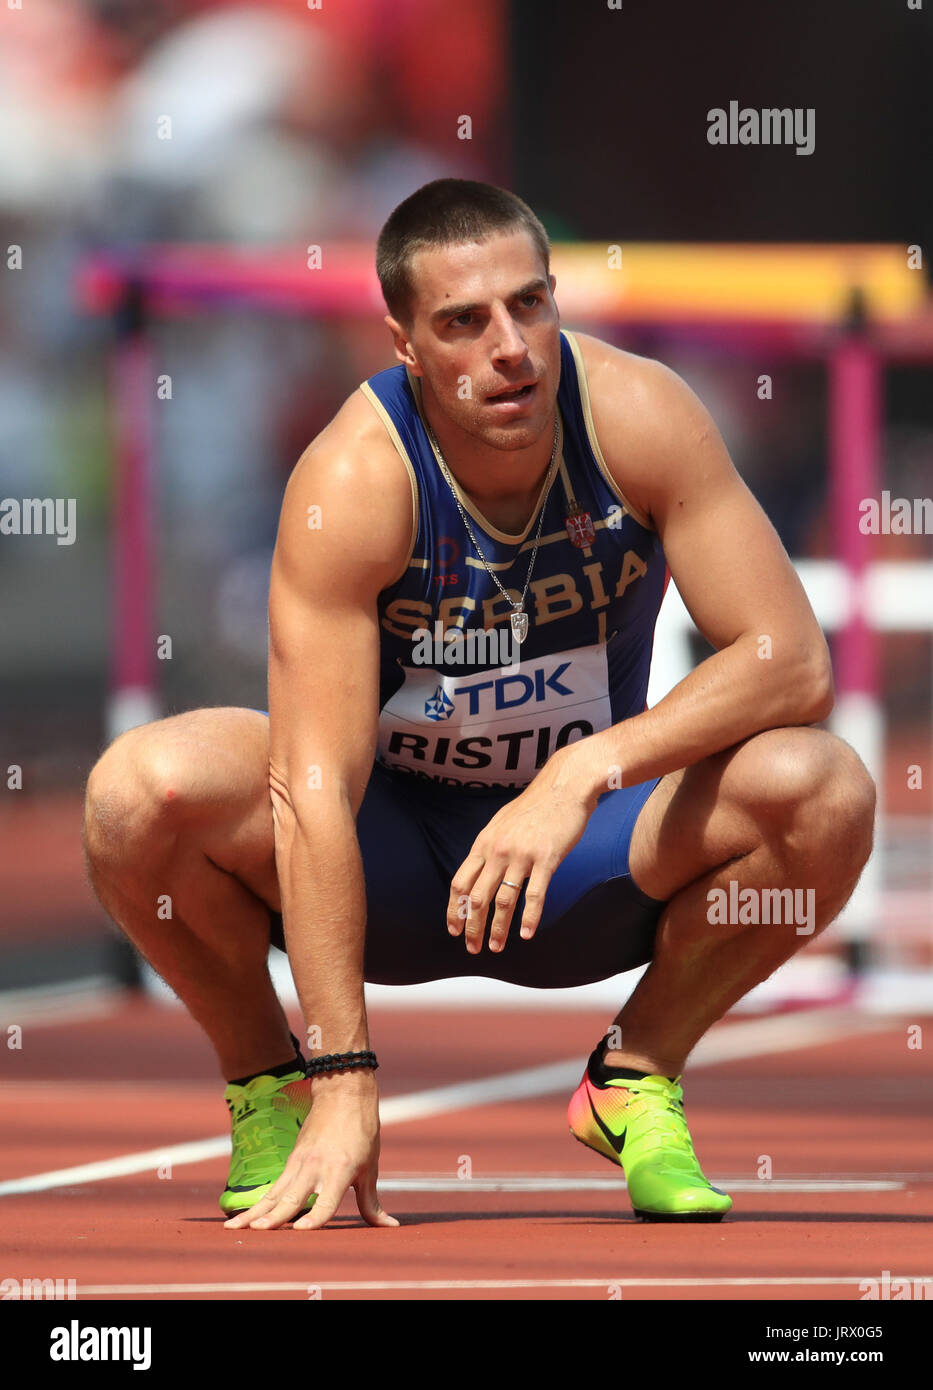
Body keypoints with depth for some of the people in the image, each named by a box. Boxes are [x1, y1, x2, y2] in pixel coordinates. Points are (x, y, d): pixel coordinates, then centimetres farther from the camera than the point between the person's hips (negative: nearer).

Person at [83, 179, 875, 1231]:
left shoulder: (635, 415, -18)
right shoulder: (351, 481, -25)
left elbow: (792, 662, -19)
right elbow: (314, 791, -30)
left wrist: (586, 772, -35)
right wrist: (346, 1087, -37)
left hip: (583, 866, 2)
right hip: (387, 863, -2)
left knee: (824, 791, -26)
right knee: (142, 792, -30)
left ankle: (638, 1075, 0)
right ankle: (268, 1078, 0)